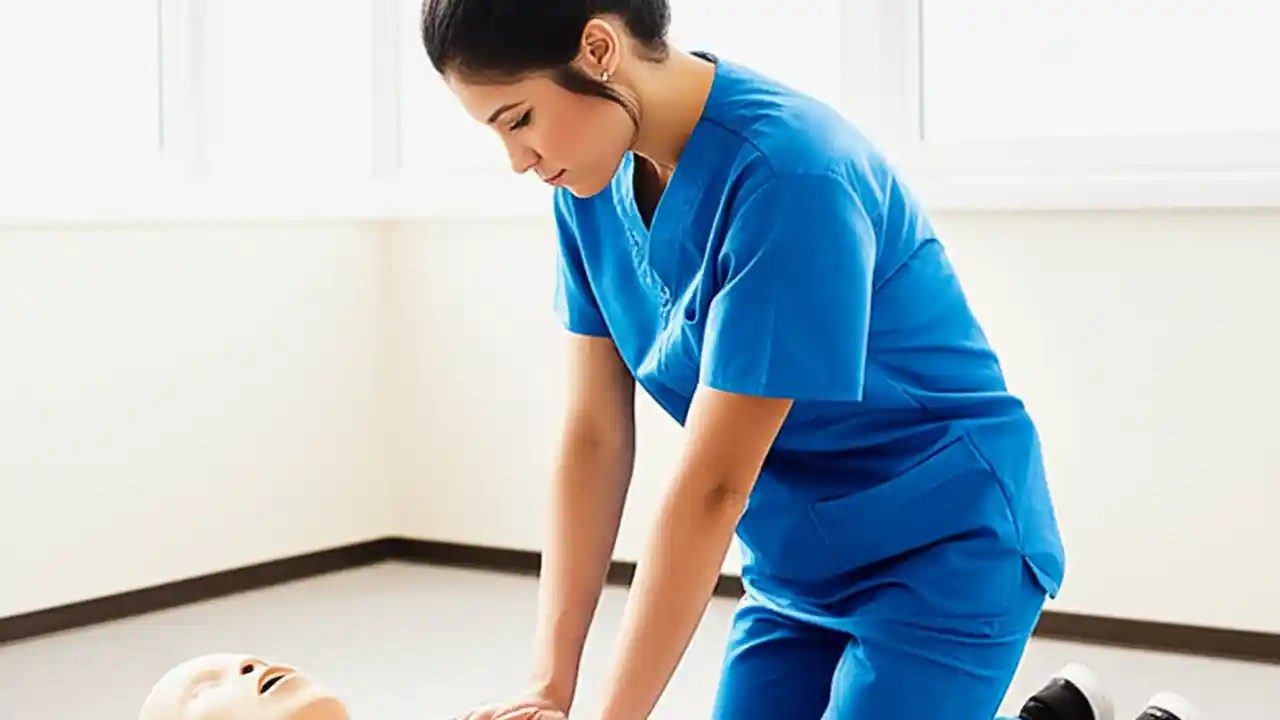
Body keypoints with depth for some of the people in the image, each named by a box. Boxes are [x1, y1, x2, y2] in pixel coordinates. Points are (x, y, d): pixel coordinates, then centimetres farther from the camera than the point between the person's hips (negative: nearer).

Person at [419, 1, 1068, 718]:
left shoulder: (786, 175, -29)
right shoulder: (594, 183, -5)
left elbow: (713, 484, -28)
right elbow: (594, 436, -6)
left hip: (947, 552, -7)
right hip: (796, 568, 7)